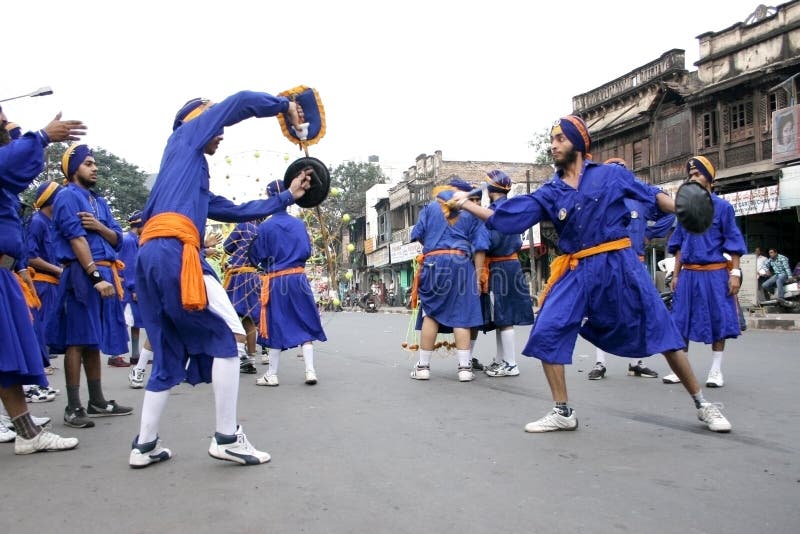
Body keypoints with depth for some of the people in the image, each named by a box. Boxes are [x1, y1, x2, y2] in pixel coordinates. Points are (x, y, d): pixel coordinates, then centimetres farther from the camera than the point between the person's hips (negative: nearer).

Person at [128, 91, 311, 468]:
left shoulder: (197, 182, 33)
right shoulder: (185, 136, 15)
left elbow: (237, 212, 31)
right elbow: (241, 101, 8)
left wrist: (287, 197, 32)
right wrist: (286, 107, 22)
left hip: (149, 257, 9)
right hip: (173, 251, -9)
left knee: (169, 355, 13)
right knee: (229, 337, -5)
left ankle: (144, 446, 16)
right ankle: (226, 438, -3)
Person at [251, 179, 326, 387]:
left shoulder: (265, 227, -7)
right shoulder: (299, 224, 1)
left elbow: (257, 257, -4)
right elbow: (307, 251, 4)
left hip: (276, 281, -2)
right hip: (298, 278, 2)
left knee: (277, 325, 5)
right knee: (305, 324, 8)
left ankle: (272, 375, 13)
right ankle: (310, 371, 4)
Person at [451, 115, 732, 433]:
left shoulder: (611, 174, 3)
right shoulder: (549, 193, 7)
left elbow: (652, 196, 9)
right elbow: (505, 219, 3)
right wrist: (468, 206, -4)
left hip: (619, 264, -2)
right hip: (577, 272, 3)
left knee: (661, 330, 1)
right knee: (546, 333, -8)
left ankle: (702, 405, 21)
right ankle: (563, 413, 7)